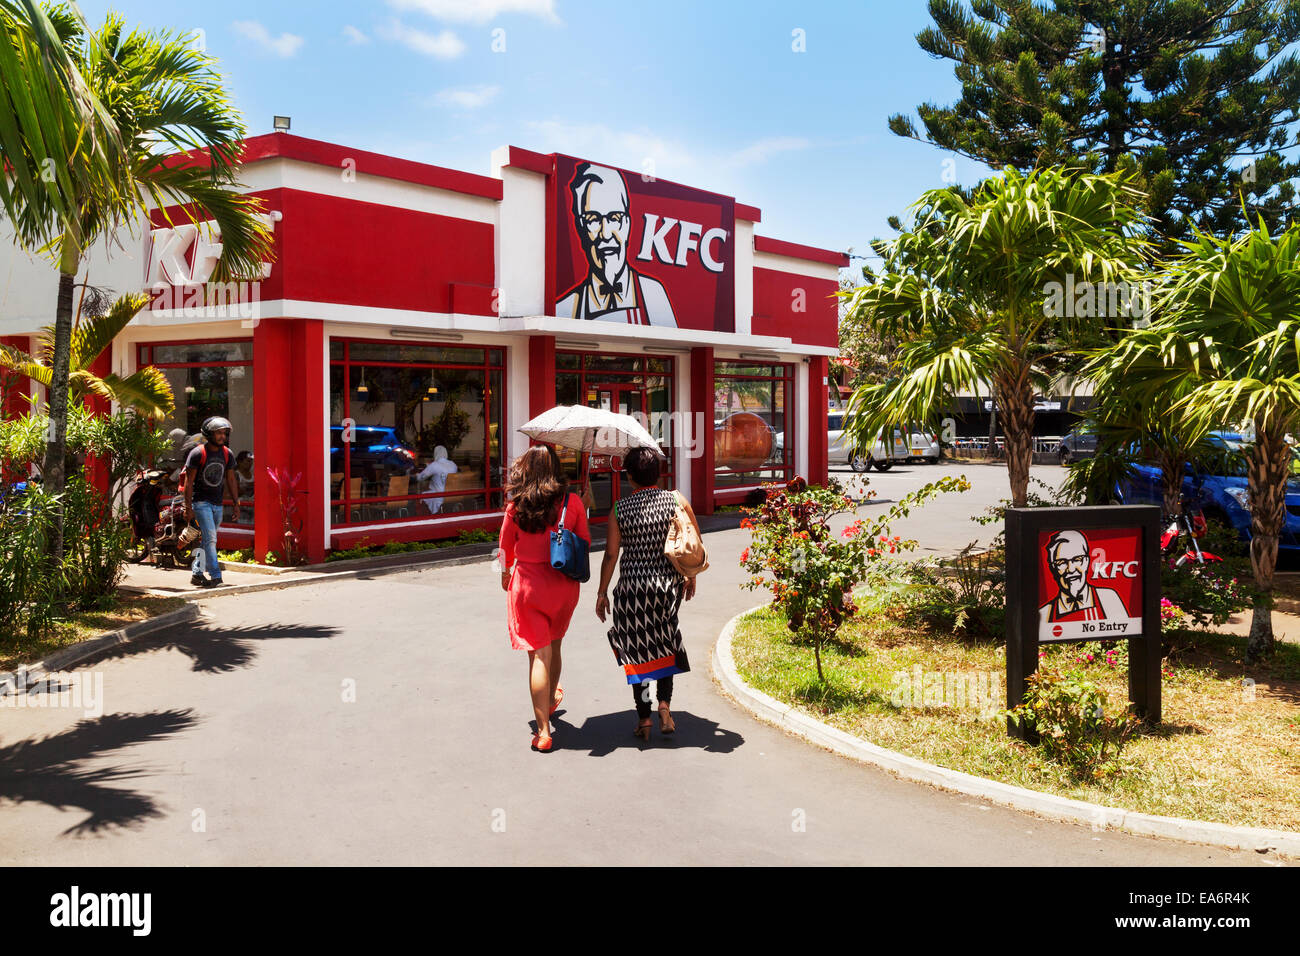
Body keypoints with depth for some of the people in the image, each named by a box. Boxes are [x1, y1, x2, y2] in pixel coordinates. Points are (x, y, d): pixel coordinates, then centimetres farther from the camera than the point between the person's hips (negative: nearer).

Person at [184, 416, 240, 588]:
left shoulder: (227, 454, 5)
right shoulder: (198, 453, -12)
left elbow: (231, 480, 12)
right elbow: (189, 482, -10)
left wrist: (236, 503, 9)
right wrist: (188, 508, -13)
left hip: (217, 503, 6)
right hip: (201, 502, -6)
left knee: (208, 540, 10)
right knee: (210, 538, -13)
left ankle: (196, 573, 21)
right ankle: (215, 577, -13)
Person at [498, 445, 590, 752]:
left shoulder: (516, 507, -8)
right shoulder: (572, 502, -7)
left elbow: (506, 548, 5)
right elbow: (585, 543, 3)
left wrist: (506, 574, 24)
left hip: (527, 584, -2)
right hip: (564, 585, 2)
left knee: (539, 654, 1)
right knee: (554, 645, 23)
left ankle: (543, 730, 0)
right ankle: (552, 699, 47)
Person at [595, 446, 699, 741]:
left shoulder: (619, 509, -5)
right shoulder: (677, 500, -2)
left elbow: (611, 554, -4)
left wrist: (602, 592, 6)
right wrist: (691, 577, 16)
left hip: (632, 587, -1)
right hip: (668, 585, 2)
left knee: (637, 650, 9)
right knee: (665, 644, 19)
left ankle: (643, 718, 12)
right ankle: (664, 704, 6)